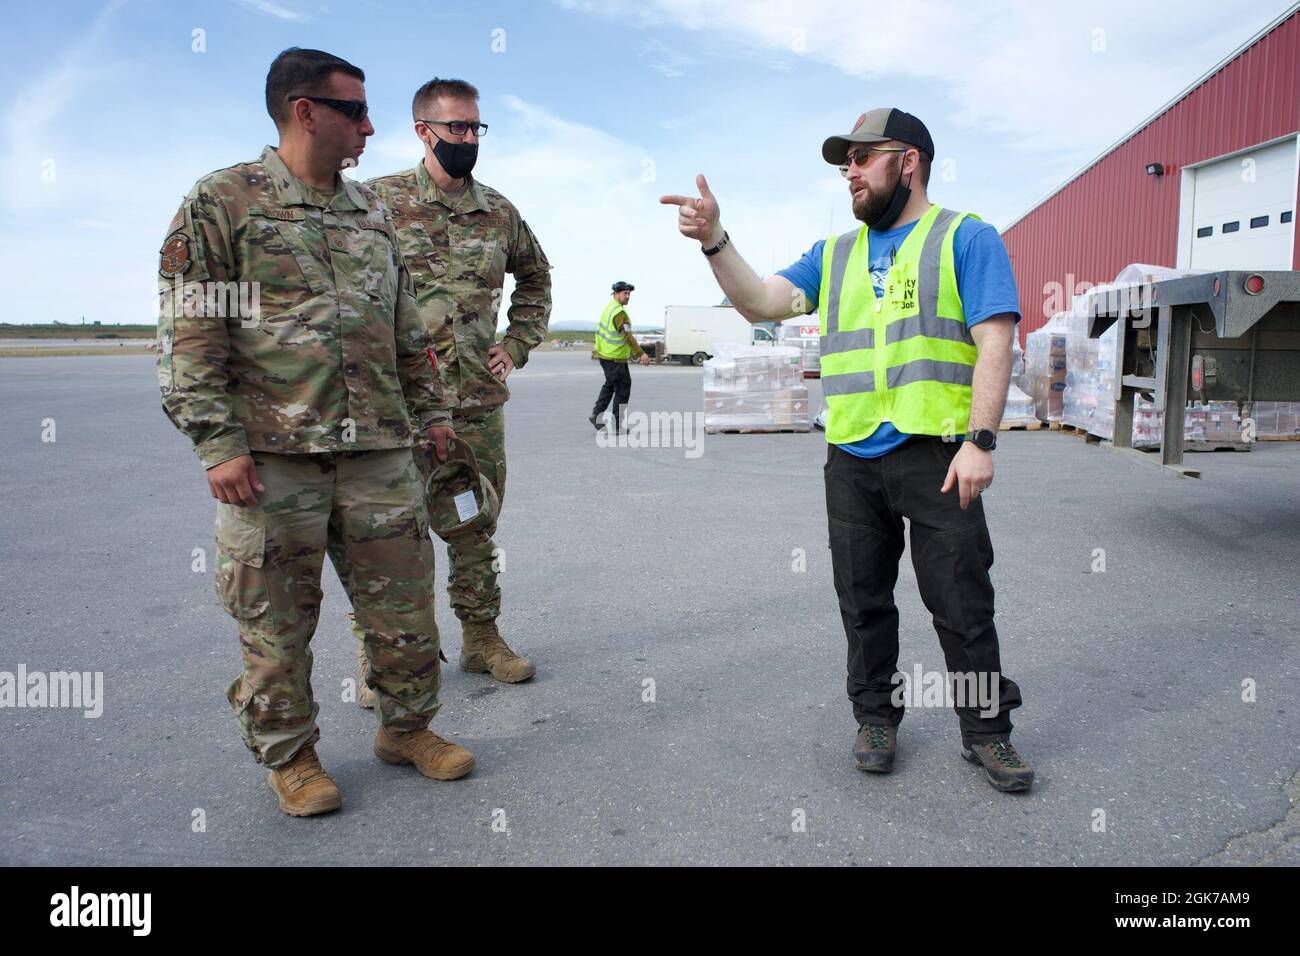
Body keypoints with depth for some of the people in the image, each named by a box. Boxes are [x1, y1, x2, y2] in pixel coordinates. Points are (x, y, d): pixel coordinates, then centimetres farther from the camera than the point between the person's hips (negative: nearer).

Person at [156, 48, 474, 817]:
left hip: (379, 449, 5)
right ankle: (289, 755, 25)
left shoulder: (371, 212, 17)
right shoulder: (221, 202, 0)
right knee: (277, 618, 6)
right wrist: (217, 441, -12)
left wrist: (430, 409, 19)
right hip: (271, 454, -4)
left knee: (405, 602, 9)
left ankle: (408, 727, 29)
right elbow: (189, 332, -5)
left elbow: (407, 326, 22)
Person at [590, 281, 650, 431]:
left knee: (610, 385, 24)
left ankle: (597, 415, 27)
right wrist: (641, 354, -28)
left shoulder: (609, 306, 11)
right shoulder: (619, 312, -20)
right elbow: (628, 336, -26)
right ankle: (617, 426, 2)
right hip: (615, 358, -10)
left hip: (605, 354, 10)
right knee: (622, 389, -2)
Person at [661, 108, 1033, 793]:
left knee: (962, 605, 3)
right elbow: (761, 303, 5)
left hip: (936, 455, -4)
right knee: (863, 602, 12)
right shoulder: (834, 253, 17)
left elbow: (995, 343, -6)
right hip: (850, 459, 5)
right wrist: (715, 240, -9)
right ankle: (876, 717, 29)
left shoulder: (965, 237, 2)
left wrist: (980, 441, -15)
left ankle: (986, 731, 19)